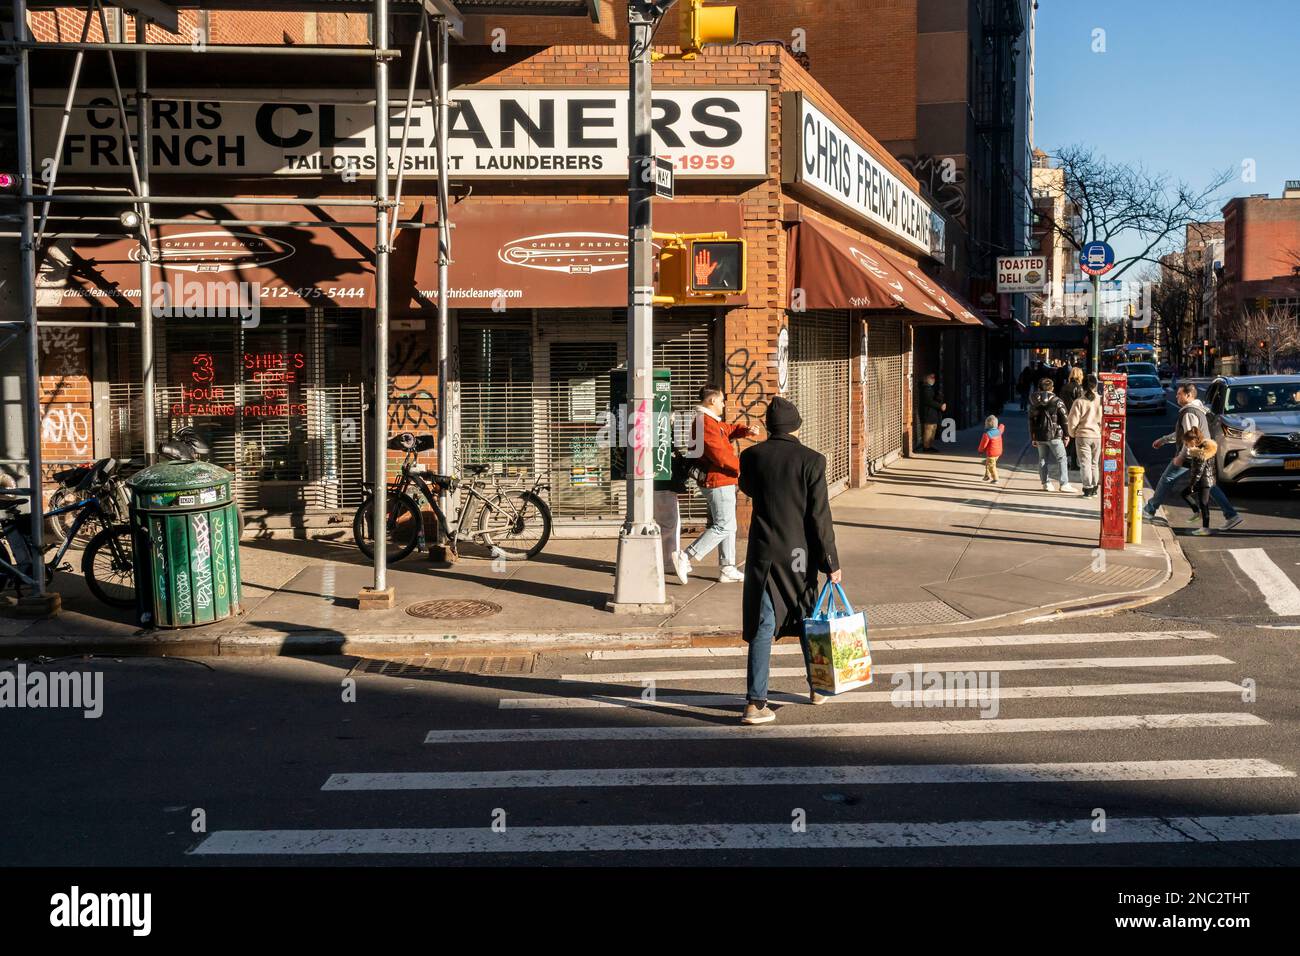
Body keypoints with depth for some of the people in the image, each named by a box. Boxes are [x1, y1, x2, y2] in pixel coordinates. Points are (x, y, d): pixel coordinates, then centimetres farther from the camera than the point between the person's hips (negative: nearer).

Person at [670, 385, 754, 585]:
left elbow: (727, 430, 30)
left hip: (722, 483, 11)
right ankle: (685, 557, -8)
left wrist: (744, 430, 8)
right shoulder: (705, 423, -19)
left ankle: (728, 570, 19)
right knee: (723, 527, -10)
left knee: (728, 526, 15)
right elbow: (719, 455, -23)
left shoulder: (712, 422, 15)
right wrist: (741, 467, -9)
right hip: (718, 482, -11)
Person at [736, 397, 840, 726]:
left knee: (762, 627, 0)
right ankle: (817, 687, 34)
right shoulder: (811, 460, -9)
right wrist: (830, 562, -4)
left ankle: (756, 702, -9)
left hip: (763, 554, 0)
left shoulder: (751, 456, -3)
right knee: (807, 619, 18)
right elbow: (819, 518, -10)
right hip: (799, 554, 0)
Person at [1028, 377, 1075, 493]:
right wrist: (1066, 435, 2)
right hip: (1054, 435, -4)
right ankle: (1064, 483, -3)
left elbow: (1031, 421, 11)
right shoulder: (1057, 401, -5)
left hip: (1039, 436, 4)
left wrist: (1033, 438, 18)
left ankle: (1046, 483, 11)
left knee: (1042, 459, 11)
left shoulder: (1034, 403, 7)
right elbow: (1064, 419, -6)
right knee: (1061, 458, 1)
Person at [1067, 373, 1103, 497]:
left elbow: (1072, 421, -10)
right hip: (1098, 436, 3)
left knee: (1085, 463, 3)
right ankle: (1095, 487, 22)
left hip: (1083, 435, -3)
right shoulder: (1102, 401, -7)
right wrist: (1102, 431, 14)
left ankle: (1088, 488, -3)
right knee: (1095, 463, 15)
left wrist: (1072, 434, 7)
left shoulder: (1079, 402, -12)